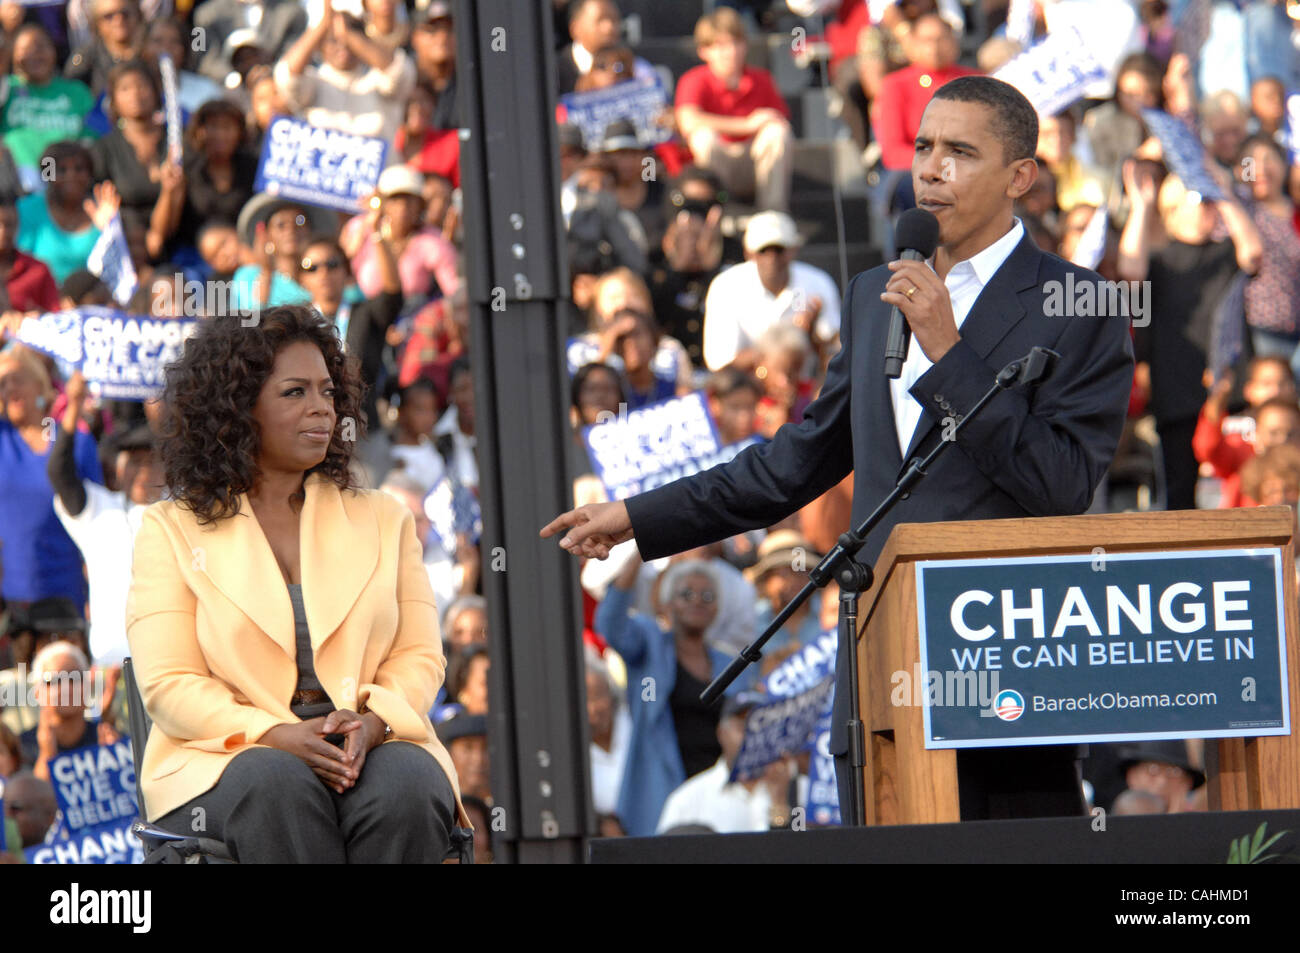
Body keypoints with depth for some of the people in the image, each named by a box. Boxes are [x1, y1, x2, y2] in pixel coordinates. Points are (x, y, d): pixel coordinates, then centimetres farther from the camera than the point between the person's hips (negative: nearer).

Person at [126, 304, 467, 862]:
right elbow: (168, 684, 0)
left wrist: (372, 722, -13)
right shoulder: (172, 531, 11)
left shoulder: (382, 519, 20)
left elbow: (419, 659, 11)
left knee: (407, 785, -34)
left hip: (373, 747, 2)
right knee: (276, 784, -38)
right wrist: (276, 735, -18)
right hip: (227, 760, -2)